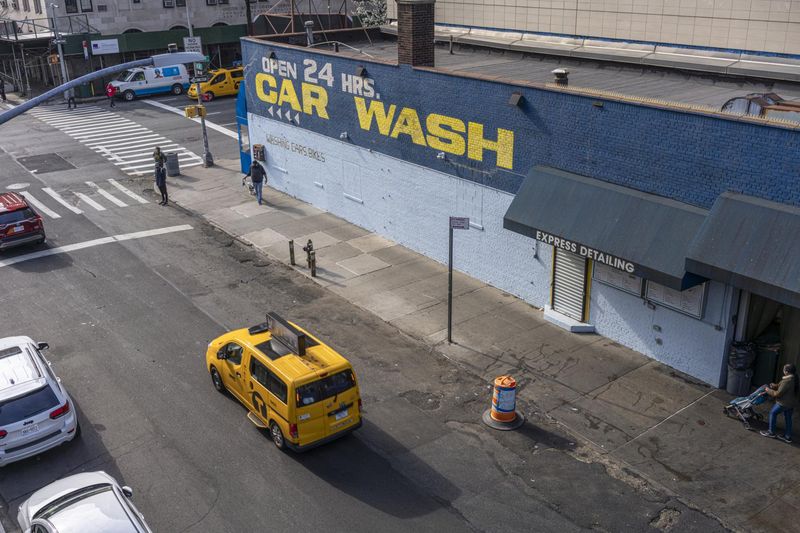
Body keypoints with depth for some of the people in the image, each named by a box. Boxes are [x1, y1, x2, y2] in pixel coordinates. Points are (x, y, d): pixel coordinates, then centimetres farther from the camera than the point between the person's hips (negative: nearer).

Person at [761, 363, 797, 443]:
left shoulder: (787, 381, -27)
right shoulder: (793, 379, 1)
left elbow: (778, 393, -22)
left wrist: (769, 390, -8)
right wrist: (775, 385, 5)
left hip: (784, 403, -8)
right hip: (792, 403, 8)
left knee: (773, 413, 8)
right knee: (788, 418, 17)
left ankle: (771, 432, 15)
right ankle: (788, 436, 25)